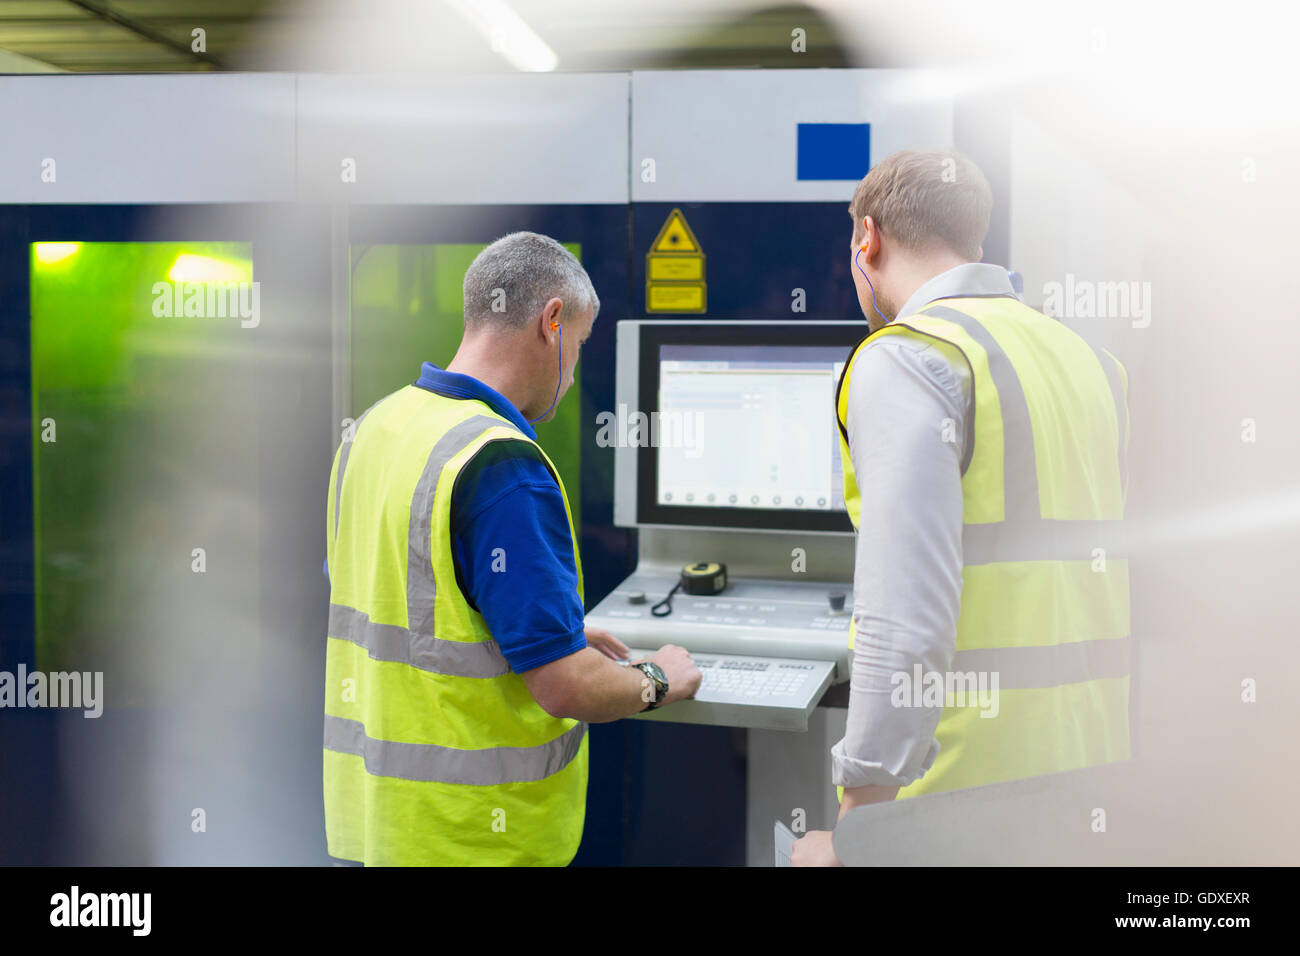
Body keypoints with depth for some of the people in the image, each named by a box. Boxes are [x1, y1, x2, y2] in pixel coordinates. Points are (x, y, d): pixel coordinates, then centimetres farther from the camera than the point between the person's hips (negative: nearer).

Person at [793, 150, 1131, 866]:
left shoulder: (906, 359, -11)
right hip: (1092, 767, 8)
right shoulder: (1085, 357, 15)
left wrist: (856, 827, -18)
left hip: (963, 776, -8)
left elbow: (906, 616, -22)